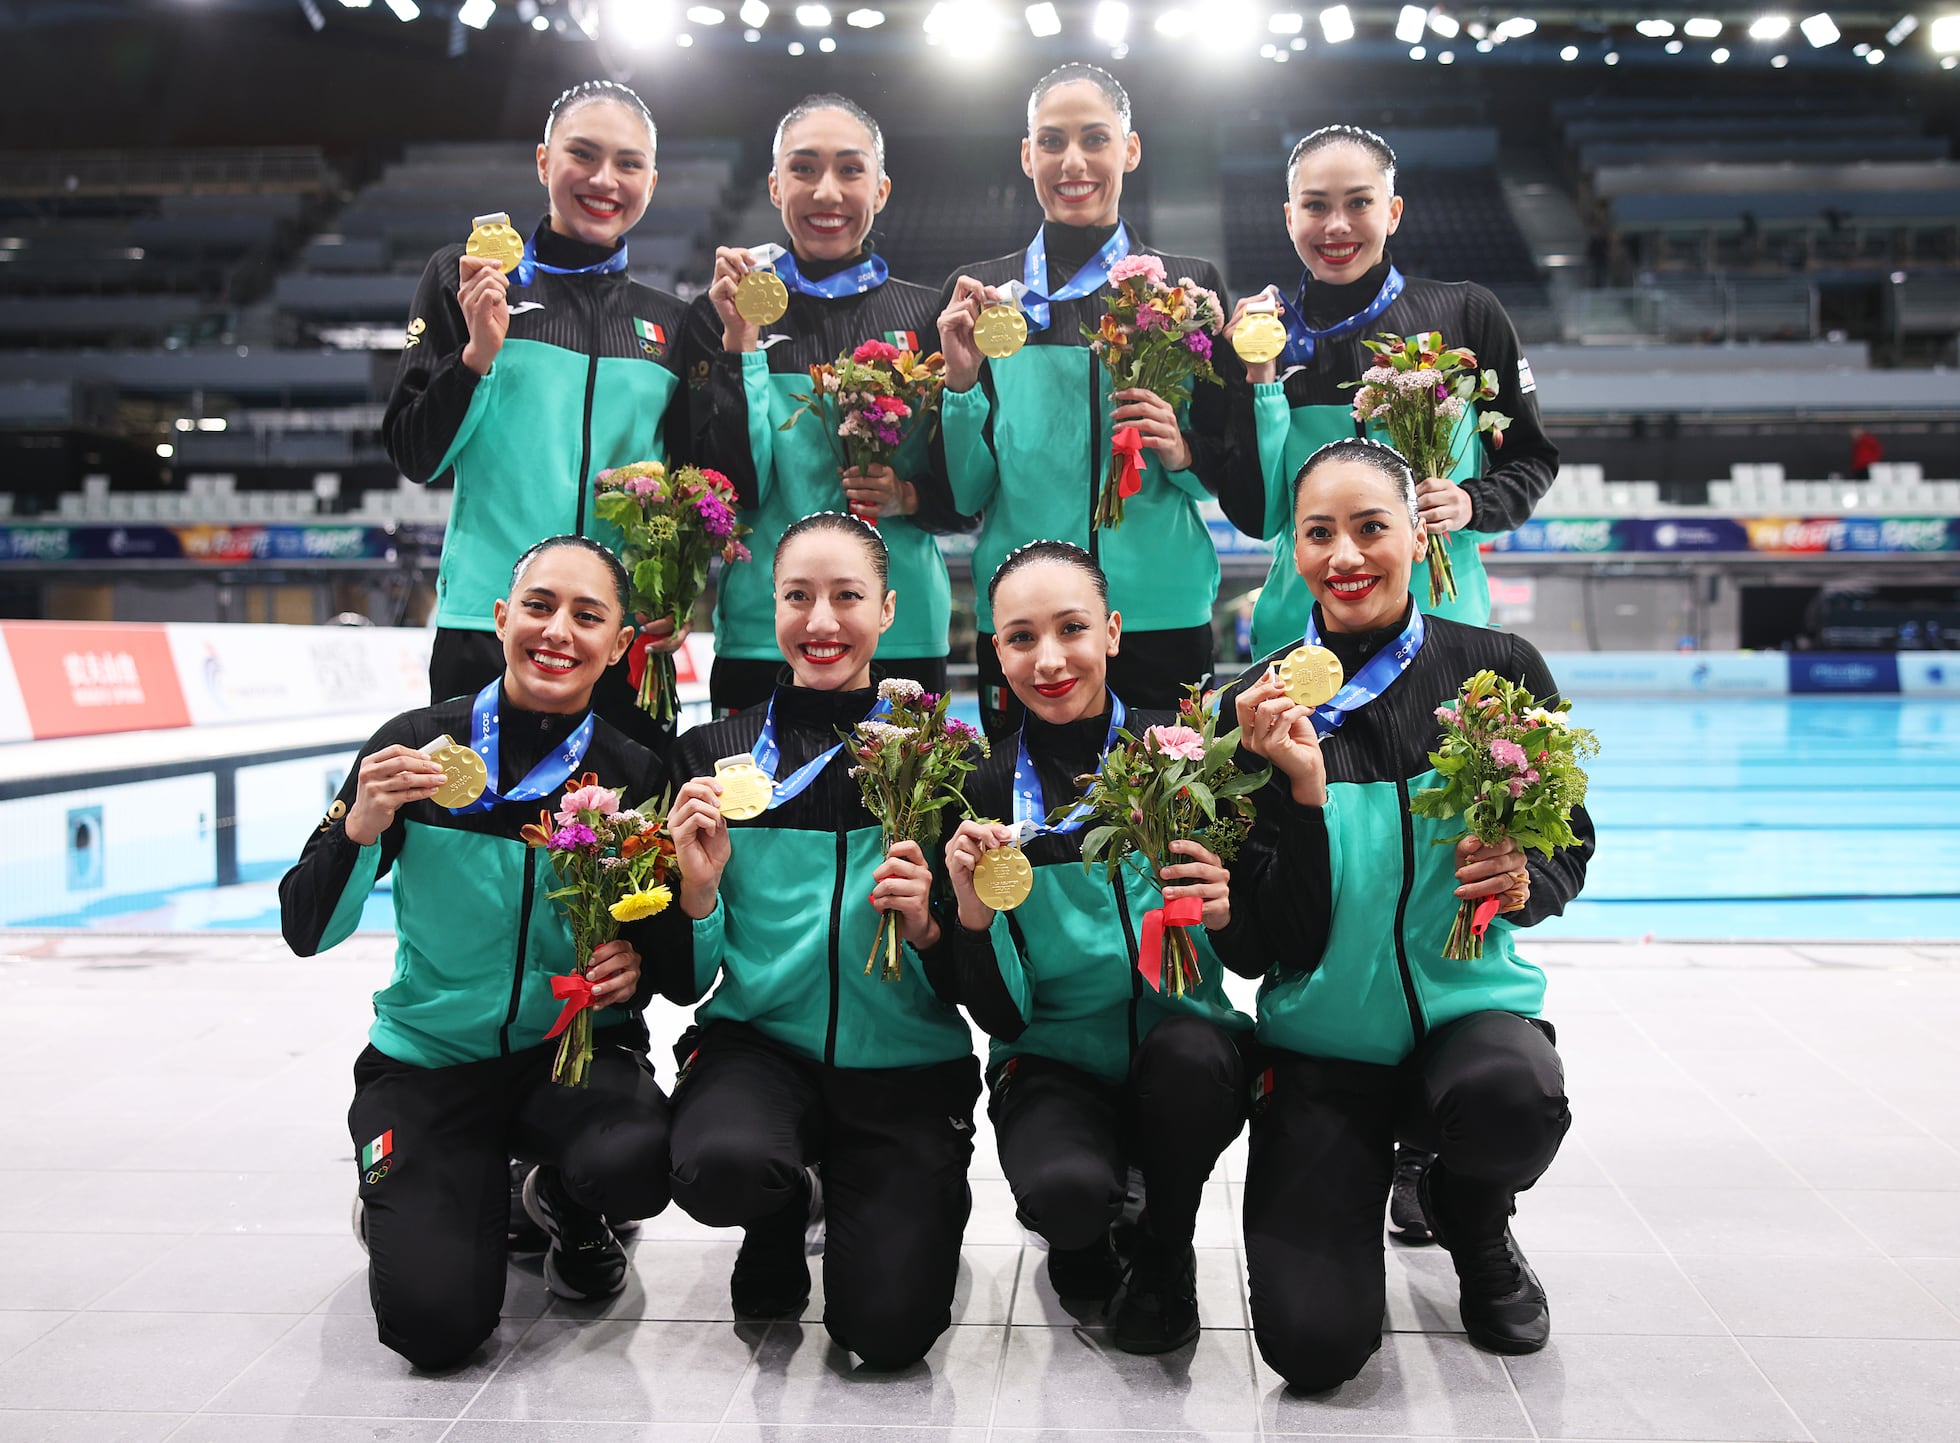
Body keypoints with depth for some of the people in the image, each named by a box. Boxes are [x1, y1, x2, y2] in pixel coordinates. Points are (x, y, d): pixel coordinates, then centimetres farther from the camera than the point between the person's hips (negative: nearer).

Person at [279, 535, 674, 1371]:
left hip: (575, 1049, 1)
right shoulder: (416, 745, -8)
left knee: (635, 1164, -33)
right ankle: (401, 1205, 18)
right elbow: (306, 932, -8)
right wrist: (362, 826, -25)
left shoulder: (635, 775, -6)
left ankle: (565, 1203, 7)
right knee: (436, 1323, -19)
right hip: (427, 1058, -1)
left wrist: (637, 965, -19)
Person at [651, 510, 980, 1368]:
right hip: (756, 1046, 1)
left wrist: (927, 928, -21)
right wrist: (697, 888, -17)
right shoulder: (712, 755, 0)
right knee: (721, 1166, -33)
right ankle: (787, 1205, 6)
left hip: (907, 1070, 0)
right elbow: (683, 982, 2)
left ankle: (864, 1209, 20)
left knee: (887, 1328, -16)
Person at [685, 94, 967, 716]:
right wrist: (741, 343, -11)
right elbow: (728, 487, -5)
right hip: (761, 635, -1)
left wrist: (906, 496, -12)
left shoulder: (928, 315, 6)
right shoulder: (724, 315, 4)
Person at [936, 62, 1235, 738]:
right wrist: (962, 383, -10)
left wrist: (1184, 453, -11)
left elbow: (1239, 470, 10)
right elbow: (964, 493, 5)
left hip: (1161, 613, 0)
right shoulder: (979, 291, 7)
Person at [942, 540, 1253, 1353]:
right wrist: (973, 914, -23)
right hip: (1054, 1065, -1)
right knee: (1064, 1192, -32)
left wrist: (1227, 910, -23)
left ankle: (1166, 1256, -2)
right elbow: (1000, 1016, -5)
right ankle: (1089, 1234, 9)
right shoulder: (985, 791, -5)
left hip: (1184, 1037, 1)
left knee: (1188, 1050, -34)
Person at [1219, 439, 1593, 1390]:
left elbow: (1570, 848, 5)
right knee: (1312, 1344, -15)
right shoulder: (1259, 704, -5)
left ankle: (1476, 1228, 4)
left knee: (1517, 1102, -37)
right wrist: (1302, 788, -23)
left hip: (1470, 1002, 1)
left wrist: (1524, 881, -19)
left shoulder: (1498, 669, -4)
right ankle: (1361, 1184, 22)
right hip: (1320, 1040, 0)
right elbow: (1276, 938, -8)